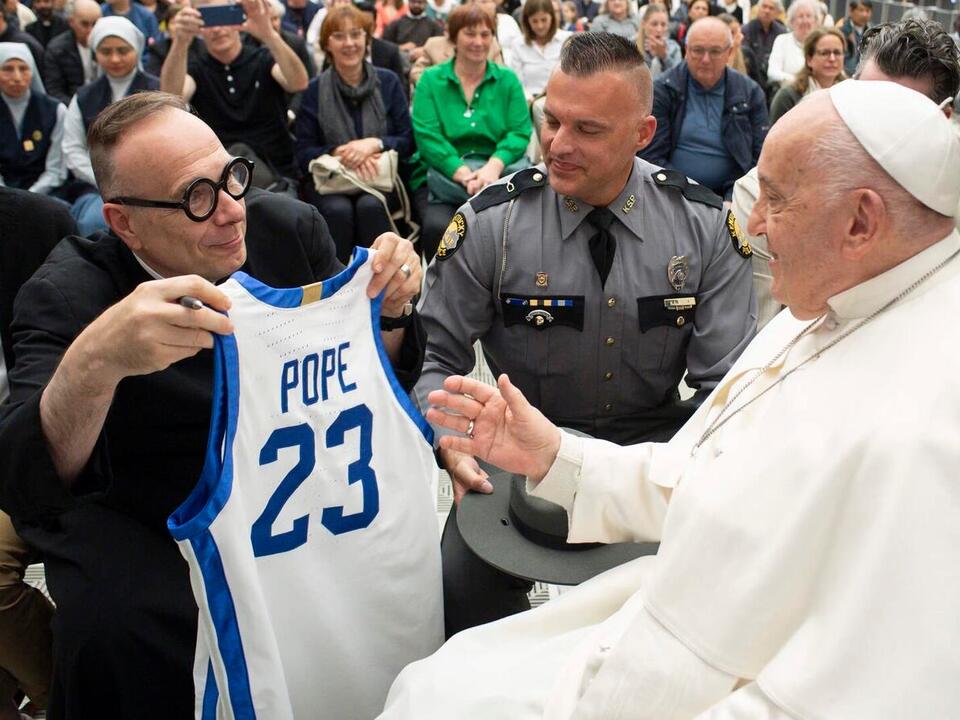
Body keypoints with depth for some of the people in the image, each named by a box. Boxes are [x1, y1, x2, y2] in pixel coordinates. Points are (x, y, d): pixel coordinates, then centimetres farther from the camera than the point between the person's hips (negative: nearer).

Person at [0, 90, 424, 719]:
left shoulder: (289, 227, -9)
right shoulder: (67, 294, -19)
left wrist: (390, 308, -23)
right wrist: (93, 361, -52)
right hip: (137, 523, -3)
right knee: (113, 628, -31)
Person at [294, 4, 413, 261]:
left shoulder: (388, 82, 6)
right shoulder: (314, 90, 4)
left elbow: (407, 141, 3)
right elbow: (304, 153, 2)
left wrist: (374, 144, -16)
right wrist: (340, 152, -17)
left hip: (379, 176, 0)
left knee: (370, 206, -33)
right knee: (338, 209, -33)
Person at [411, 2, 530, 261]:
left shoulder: (507, 80, 12)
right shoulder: (431, 80, 8)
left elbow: (519, 132, 2)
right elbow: (427, 136, -4)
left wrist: (493, 167, -19)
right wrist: (464, 174, -20)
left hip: (497, 171, 1)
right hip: (444, 176, -1)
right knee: (437, 226, -34)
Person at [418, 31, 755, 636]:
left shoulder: (704, 227, -6)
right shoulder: (489, 224, -10)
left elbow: (726, 380, -6)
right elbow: (437, 360, -3)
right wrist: (453, 445, -23)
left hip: (657, 440, 1)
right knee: (464, 580, -24)